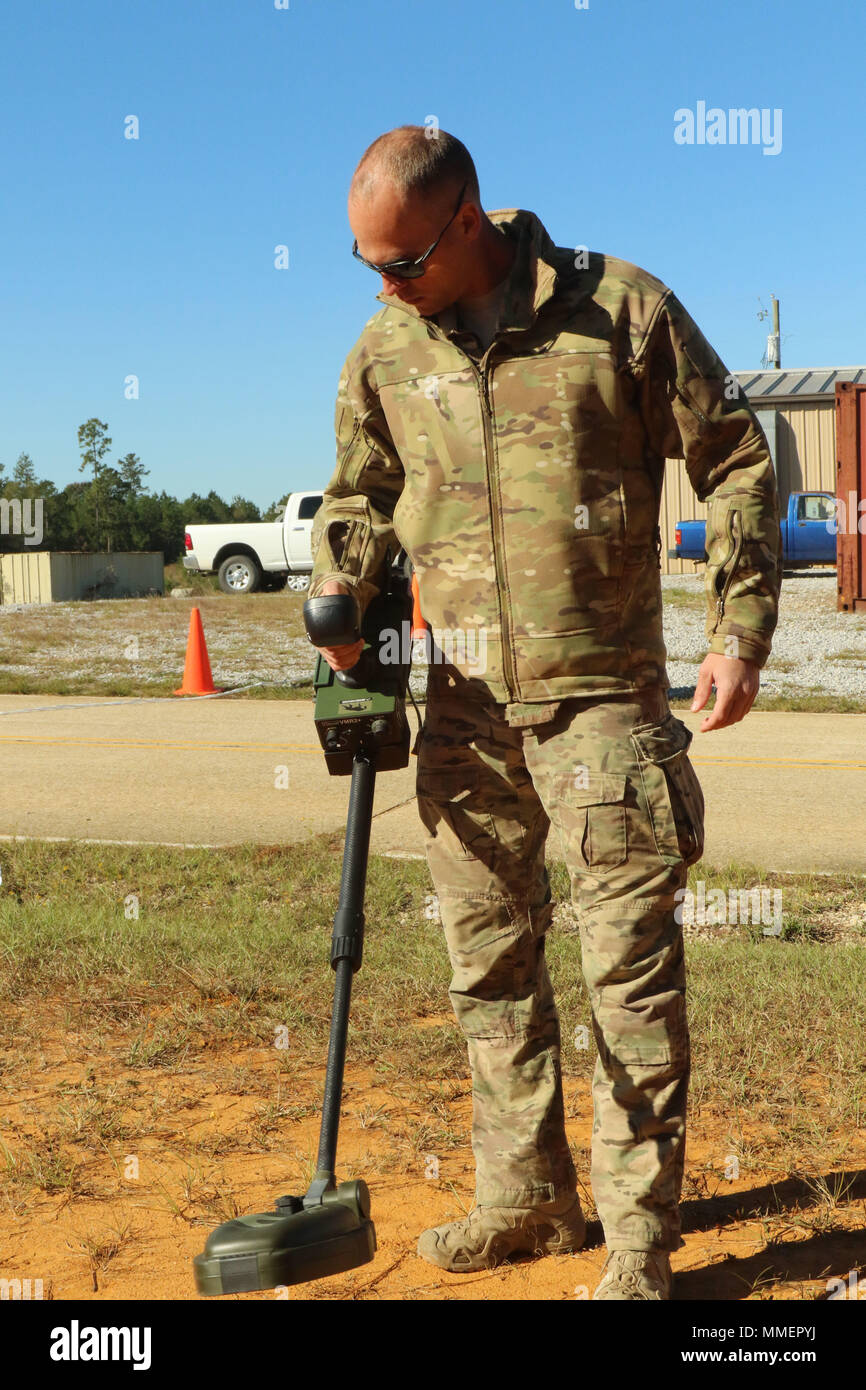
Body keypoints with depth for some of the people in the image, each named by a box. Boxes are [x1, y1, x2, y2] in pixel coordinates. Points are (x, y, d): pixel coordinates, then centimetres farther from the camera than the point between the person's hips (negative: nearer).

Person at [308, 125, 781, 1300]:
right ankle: (526, 1198, 28)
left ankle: (640, 1237, 10)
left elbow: (736, 462, 0)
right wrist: (341, 601, -2)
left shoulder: (619, 309, -5)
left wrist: (740, 629, -7)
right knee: (491, 958, 12)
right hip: (466, 707, 5)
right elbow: (359, 496, 19)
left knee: (631, 961, -2)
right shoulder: (383, 352, 6)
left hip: (602, 693, -4)